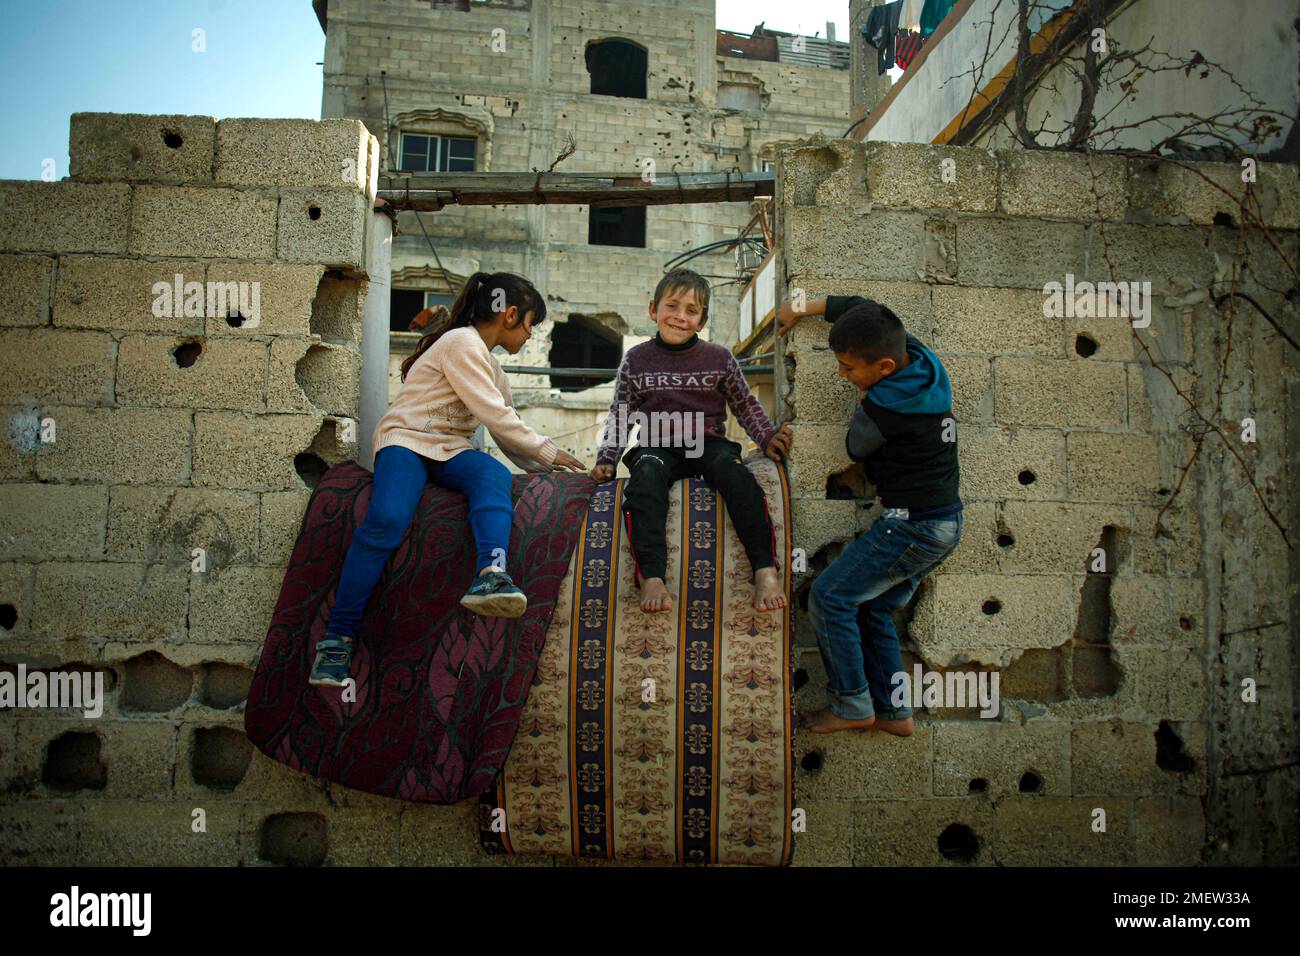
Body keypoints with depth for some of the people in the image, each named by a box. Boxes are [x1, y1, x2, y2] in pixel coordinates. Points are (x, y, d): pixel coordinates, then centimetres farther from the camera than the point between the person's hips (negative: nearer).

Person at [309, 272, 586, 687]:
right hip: (406, 440, -7)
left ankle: (490, 576, -54)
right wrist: (549, 452, -3)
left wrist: (545, 467, 13)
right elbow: (496, 417, -10)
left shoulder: (491, 367, 24)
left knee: (494, 475, -29)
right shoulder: (461, 344, -5)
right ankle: (338, 638, -26)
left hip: (450, 451, 7)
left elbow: (507, 433, 24)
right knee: (387, 519, -33)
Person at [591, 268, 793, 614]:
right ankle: (651, 578, -45)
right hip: (657, 446, 0)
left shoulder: (719, 358, 8)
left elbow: (746, 406, 16)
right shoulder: (636, 360, 9)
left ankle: (765, 570, -37)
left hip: (708, 442, 0)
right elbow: (619, 414, 14)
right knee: (646, 475, -36)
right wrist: (606, 458, 4)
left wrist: (768, 437, 0)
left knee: (732, 469, -34)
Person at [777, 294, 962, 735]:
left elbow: (854, 448, -3)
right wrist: (803, 309, 16)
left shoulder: (883, 409, -24)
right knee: (872, 608, 15)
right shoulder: (917, 355, -1)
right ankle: (894, 712, 18)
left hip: (913, 525, -9)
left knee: (829, 598, -3)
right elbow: (860, 307, 14)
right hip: (946, 523, 9)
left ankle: (853, 706, 6)